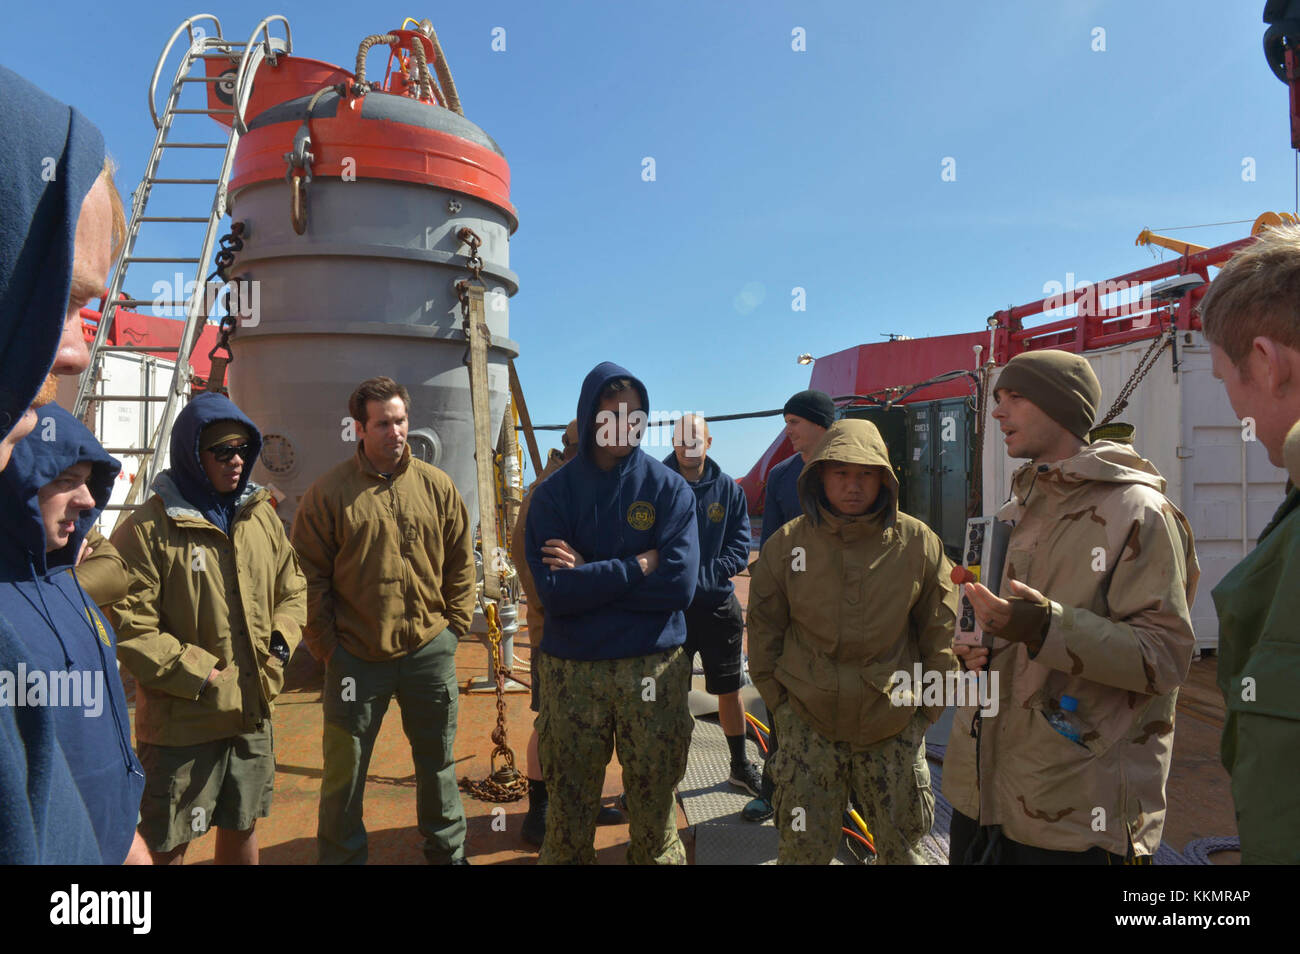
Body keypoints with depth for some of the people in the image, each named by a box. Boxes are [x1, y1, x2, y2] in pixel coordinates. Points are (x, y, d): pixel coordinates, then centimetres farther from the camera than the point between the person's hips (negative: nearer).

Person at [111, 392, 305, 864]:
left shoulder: (262, 516, 3)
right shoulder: (147, 529, -15)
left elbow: (292, 589, 13)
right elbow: (130, 631, -16)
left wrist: (281, 642, -2)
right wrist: (204, 675, -16)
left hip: (254, 712, 5)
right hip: (181, 722, -5)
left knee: (243, 826, 22)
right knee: (167, 844, 12)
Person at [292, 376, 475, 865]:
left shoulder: (437, 486, 1)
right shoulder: (329, 492, -6)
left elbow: (461, 562, 6)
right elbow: (309, 574, -4)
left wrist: (454, 625, 2)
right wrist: (326, 645, -6)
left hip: (430, 651, 3)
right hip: (355, 656, -2)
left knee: (437, 763, 18)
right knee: (345, 771, 11)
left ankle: (449, 851, 37)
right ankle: (341, 856, 33)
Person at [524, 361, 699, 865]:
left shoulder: (669, 488, -2)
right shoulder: (553, 492, -1)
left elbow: (679, 584, -13)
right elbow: (554, 590, -12)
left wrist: (589, 575, -12)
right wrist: (635, 567, -13)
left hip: (655, 667, 0)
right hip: (572, 670, 1)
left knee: (654, 805, 12)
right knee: (569, 806, 13)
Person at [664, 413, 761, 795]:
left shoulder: (729, 489, 2)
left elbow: (739, 550, -1)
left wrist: (699, 576, -15)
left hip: (718, 607, 2)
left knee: (729, 689, 14)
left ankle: (740, 765, 33)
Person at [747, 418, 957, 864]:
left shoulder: (919, 543, -4)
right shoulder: (785, 544, -4)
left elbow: (941, 635, 4)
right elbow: (764, 630, 5)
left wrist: (926, 710, 4)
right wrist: (781, 705, 3)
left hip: (896, 730, 1)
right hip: (808, 726, 0)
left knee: (902, 847, 15)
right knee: (803, 849, 9)